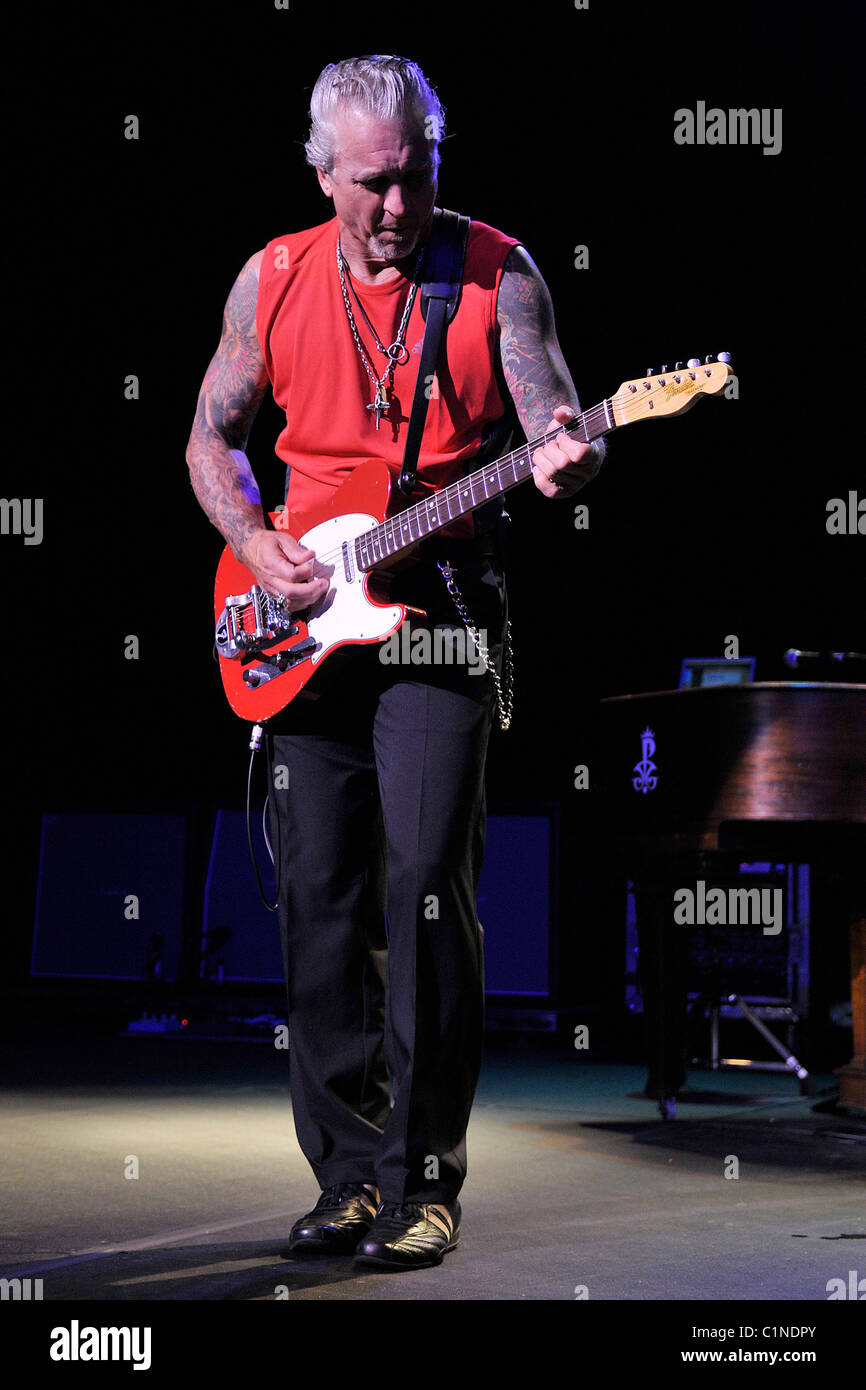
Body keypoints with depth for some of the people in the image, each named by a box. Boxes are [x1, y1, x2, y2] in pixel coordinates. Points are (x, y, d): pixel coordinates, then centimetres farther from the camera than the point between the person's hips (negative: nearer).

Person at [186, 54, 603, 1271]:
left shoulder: (497, 273, -1)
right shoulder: (272, 280, 6)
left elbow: (559, 428, -6)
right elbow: (212, 438, 14)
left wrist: (563, 462, -30)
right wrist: (258, 548, -3)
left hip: (441, 612, -3)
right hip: (305, 621, 3)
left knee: (425, 883, -12)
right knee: (319, 897, 4)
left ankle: (426, 1178, 0)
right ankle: (351, 1170, 15)